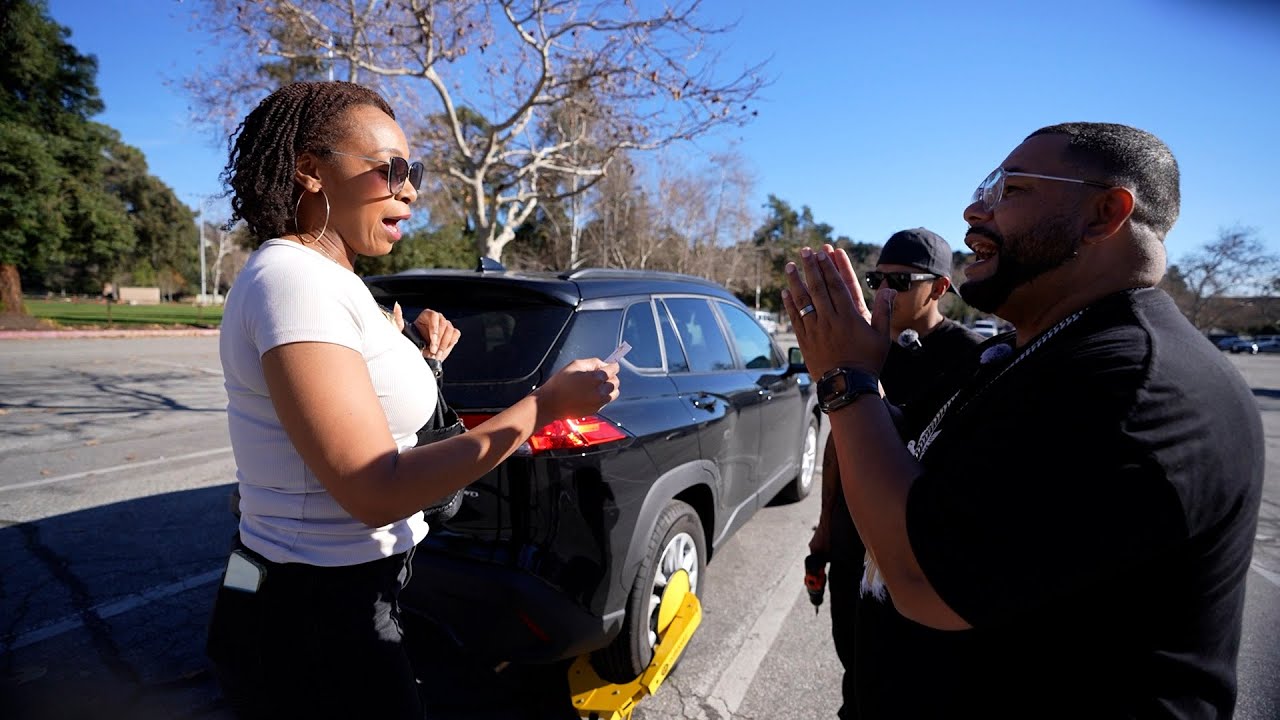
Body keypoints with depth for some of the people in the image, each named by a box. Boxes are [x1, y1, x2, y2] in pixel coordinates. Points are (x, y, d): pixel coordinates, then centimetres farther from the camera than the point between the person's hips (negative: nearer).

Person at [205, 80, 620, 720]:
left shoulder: (326, 279, 7)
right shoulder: (293, 278, -22)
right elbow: (377, 492, -26)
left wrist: (416, 353, 5)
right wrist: (545, 403, -24)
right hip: (313, 622, -9)